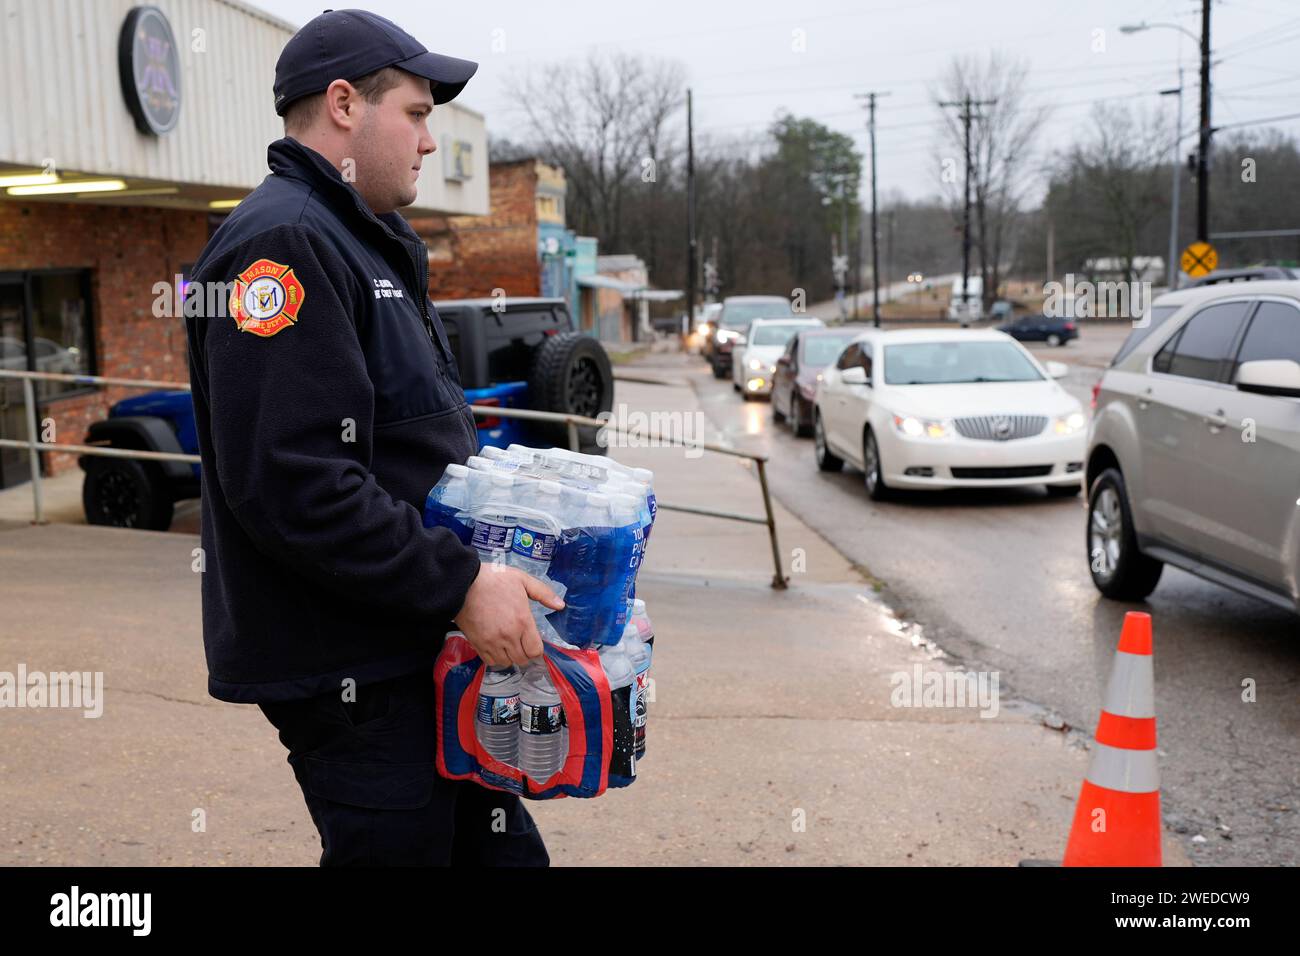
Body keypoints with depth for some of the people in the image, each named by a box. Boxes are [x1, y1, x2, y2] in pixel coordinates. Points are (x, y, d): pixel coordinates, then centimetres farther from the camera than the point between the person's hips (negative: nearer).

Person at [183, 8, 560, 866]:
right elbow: (290, 482, -27)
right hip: (350, 671, -10)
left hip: (417, 649, 10)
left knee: (497, 843, 18)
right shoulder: (284, 242, -17)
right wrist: (458, 586, -23)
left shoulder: (360, 240, 18)